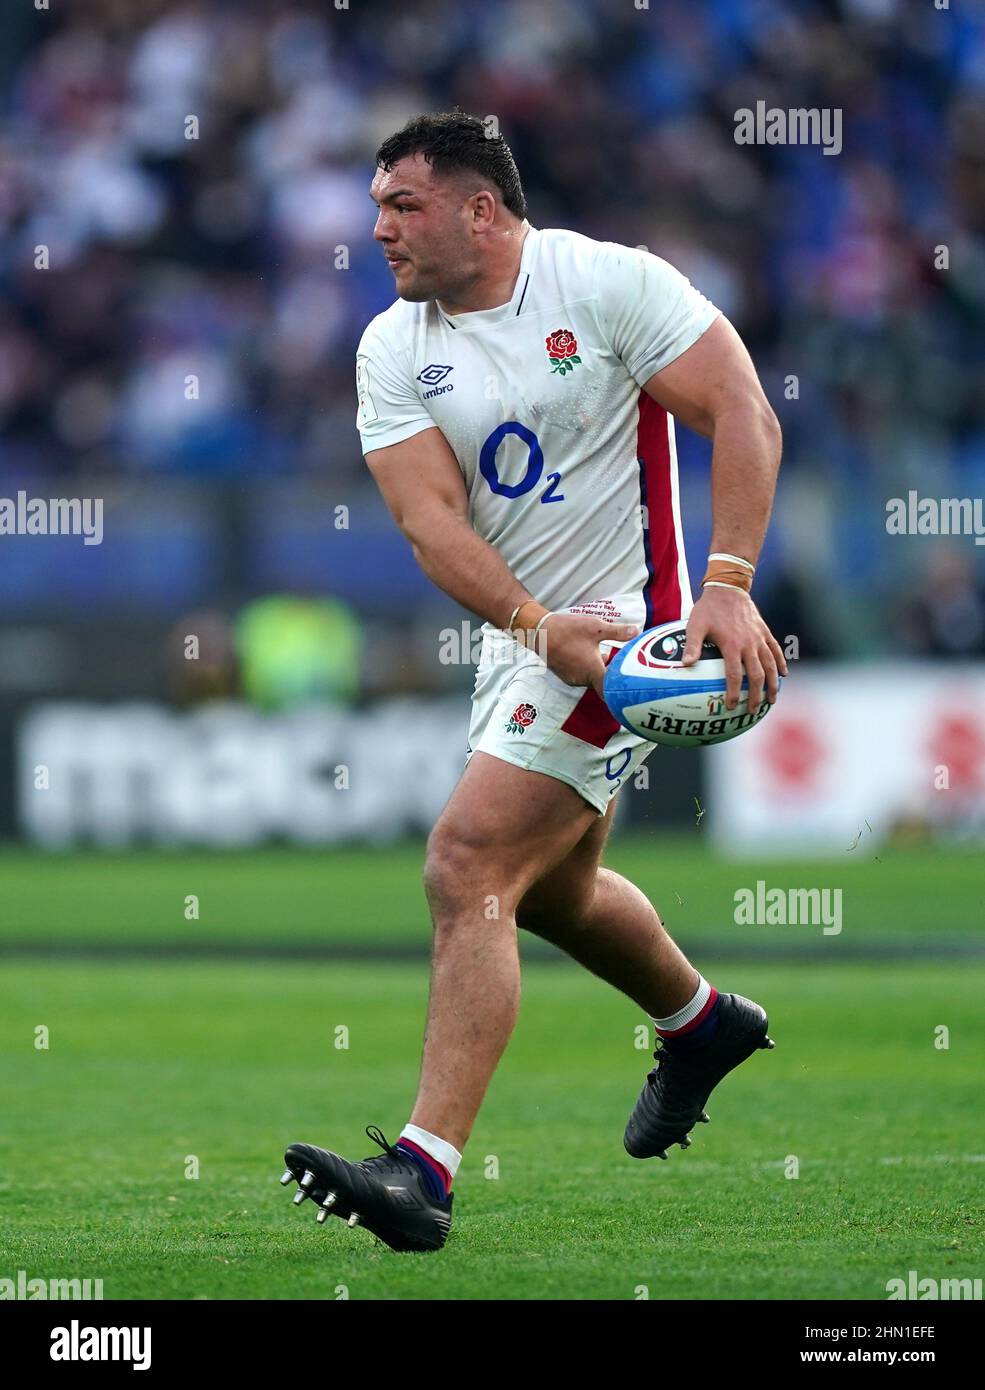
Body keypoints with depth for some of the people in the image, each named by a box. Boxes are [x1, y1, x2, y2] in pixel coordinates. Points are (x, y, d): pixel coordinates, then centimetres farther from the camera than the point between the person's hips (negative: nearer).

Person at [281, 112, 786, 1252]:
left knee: (468, 867, -20)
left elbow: (742, 415, -13)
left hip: (625, 626, -8)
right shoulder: (392, 351, 2)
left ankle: (424, 1169, -24)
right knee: (550, 888, 23)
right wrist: (536, 626, -25)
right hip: (521, 636, 8)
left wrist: (728, 585, -25)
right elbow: (430, 516, -8)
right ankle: (704, 1024, 53)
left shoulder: (613, 282, -11)